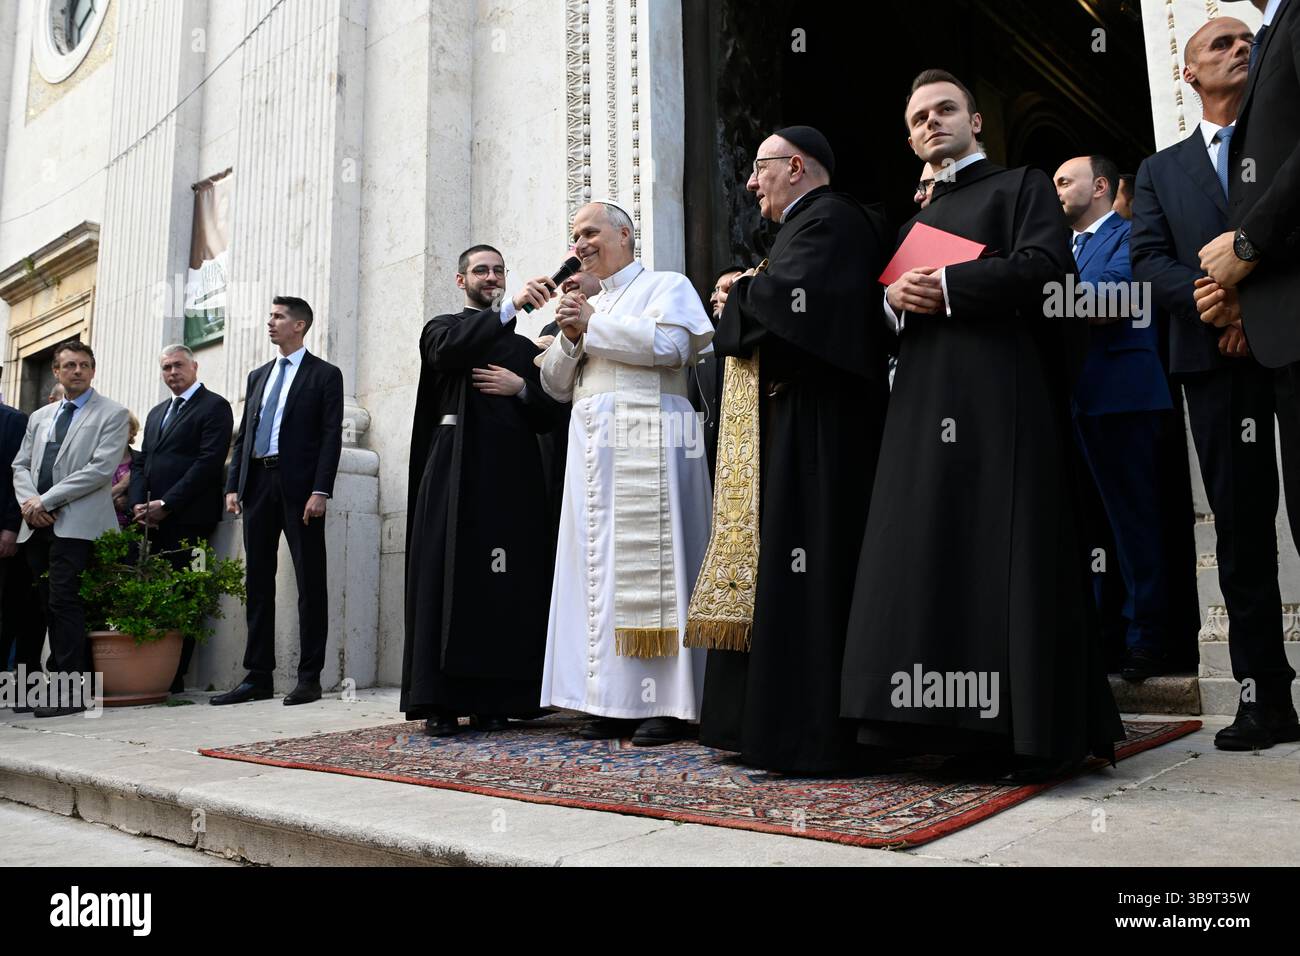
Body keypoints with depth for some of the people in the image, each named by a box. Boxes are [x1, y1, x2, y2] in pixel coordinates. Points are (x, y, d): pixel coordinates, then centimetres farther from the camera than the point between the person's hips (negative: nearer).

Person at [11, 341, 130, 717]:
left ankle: (70, 691, -8)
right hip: (37, 525, 6)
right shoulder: (39, 417, 22)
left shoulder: (112, 415, 1)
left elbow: (101, 469, -10)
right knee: (48, 606, 7)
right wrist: (29, 500, -3)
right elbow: (20, 465, 19)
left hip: (76, 524, -6)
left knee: (64, 602, -12)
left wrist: (46, 501, -11)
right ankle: (64, 678, 14)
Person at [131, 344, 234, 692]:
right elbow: (140, 463, 22)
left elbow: (209, 462, -10)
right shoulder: (156, 413, 26)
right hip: (155, 520, 7)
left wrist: (166, 504, -12)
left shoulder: (214, 406, 1)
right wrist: (139, 505, 3)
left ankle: (173, 678, -3)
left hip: (188, 519, -7)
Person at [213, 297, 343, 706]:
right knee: (258, 581, 7)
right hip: (258, 484, 6)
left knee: (310, 581, -2)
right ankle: (258, 676, 13)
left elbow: (331, 436, -6)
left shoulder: (325, 375, 2)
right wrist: (233, 485, 7)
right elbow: (244, 435, 18)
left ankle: (310, 677, 2)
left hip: (299, 486, -6)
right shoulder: (258, 376, 20)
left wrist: (320, 491, -15)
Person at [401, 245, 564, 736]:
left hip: (512, 474, 3)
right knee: (449, 575, -7)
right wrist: (511, 307, -23)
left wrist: (521, 389, -4)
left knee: (507, 583, -3)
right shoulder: (444, 328, 13)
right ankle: (442, 701, -4)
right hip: (456, 470, -3)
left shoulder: (524, 347, 22)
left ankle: (492, 698, 2)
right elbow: (447, 350, -14)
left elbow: (547, 418, 16)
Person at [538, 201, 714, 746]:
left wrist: (592, 326, -5)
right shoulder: (586, 306, 26)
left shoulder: (666, 286, 8)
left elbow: (669, 344, -12)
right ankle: (614, 700, 6)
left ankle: (667, 703, -6)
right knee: (599, 566, 1)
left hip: (648, 443, -6)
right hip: (592, 447, 6)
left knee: (649, 562, -10)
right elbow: (555, 385, 20)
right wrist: (570, 338, 2)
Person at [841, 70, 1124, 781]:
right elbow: (890, 308, 21)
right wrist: (896, 297, -1)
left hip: (1002, 397, -6)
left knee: (1008, 555, -9)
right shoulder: (916, 223, 28)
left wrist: (944, 287, -8)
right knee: (929, 554, -1)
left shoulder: (1023, 187, 10)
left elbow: (1039, 267, -8)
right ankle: (956, 724, 4)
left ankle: (1030, 731, -2)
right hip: (925, 403, 6)